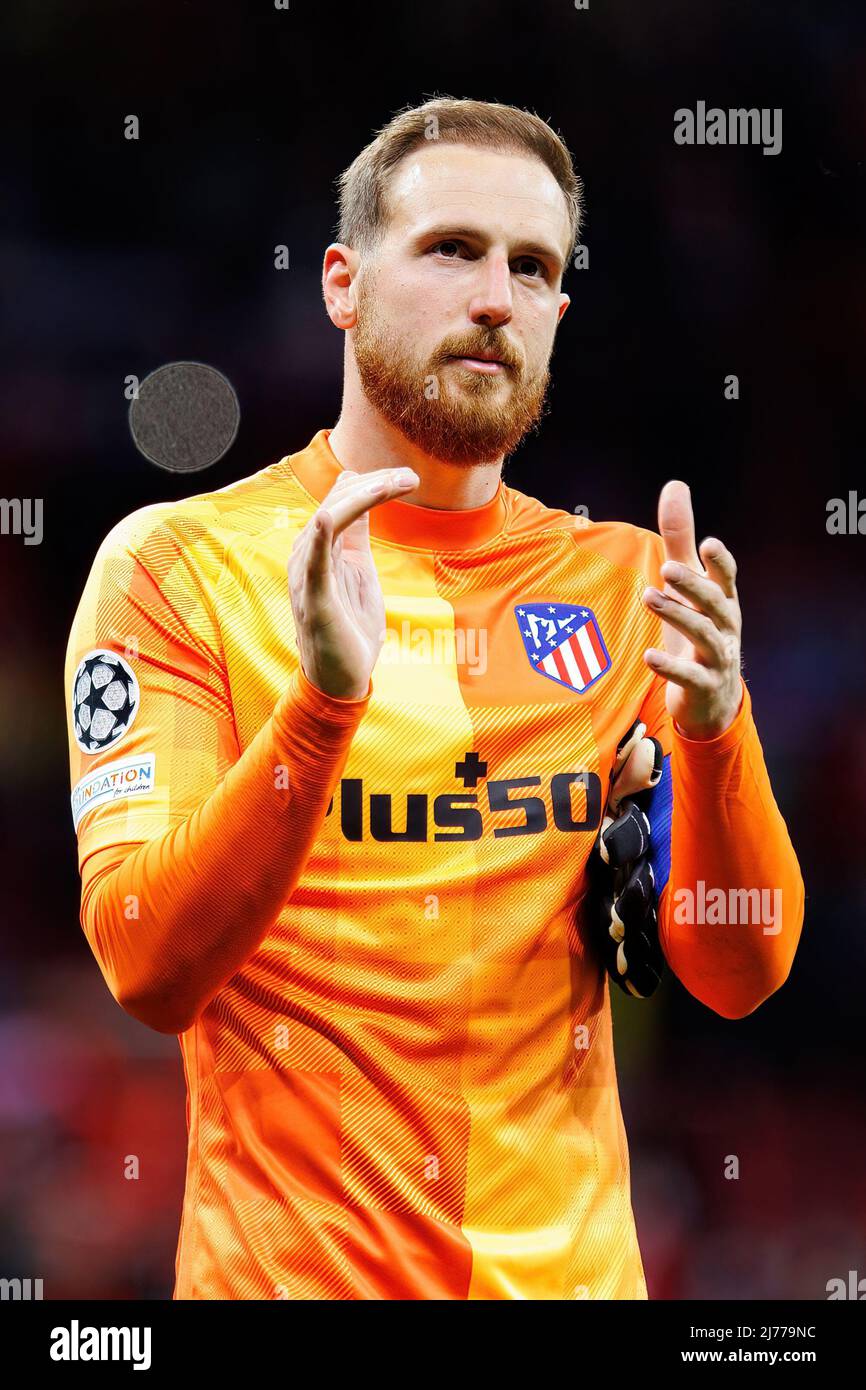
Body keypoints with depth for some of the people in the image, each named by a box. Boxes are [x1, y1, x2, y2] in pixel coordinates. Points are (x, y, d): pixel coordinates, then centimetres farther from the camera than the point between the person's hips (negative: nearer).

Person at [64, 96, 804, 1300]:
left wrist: (712, 729, -20)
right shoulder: (178, 563, -5)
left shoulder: (621, 580, 5)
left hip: (572, 1263, 3)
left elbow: (739, 974, -2)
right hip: (289, 1266, -3)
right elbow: (150, 973, -16)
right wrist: (322, 704, -29)